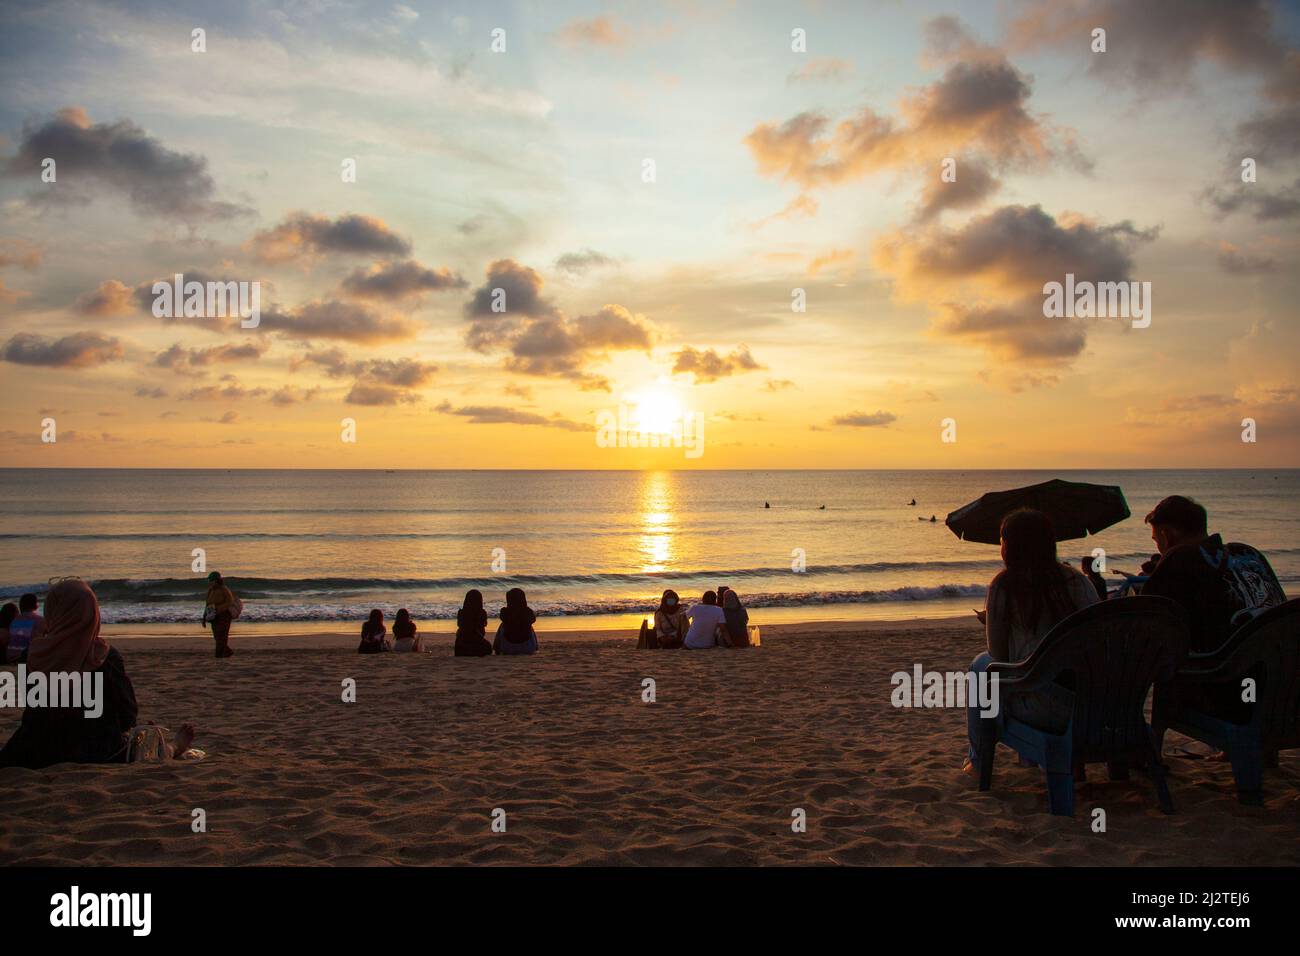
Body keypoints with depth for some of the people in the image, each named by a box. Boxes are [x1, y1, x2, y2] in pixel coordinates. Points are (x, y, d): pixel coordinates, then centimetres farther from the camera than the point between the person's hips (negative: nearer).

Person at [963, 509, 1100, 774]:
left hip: (1039, 710, -4)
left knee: (981, 664, 26)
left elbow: (998, 653, 1)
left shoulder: (1003, 585, -7)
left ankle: (977, 759, 35)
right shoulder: (1078, 580, 3)